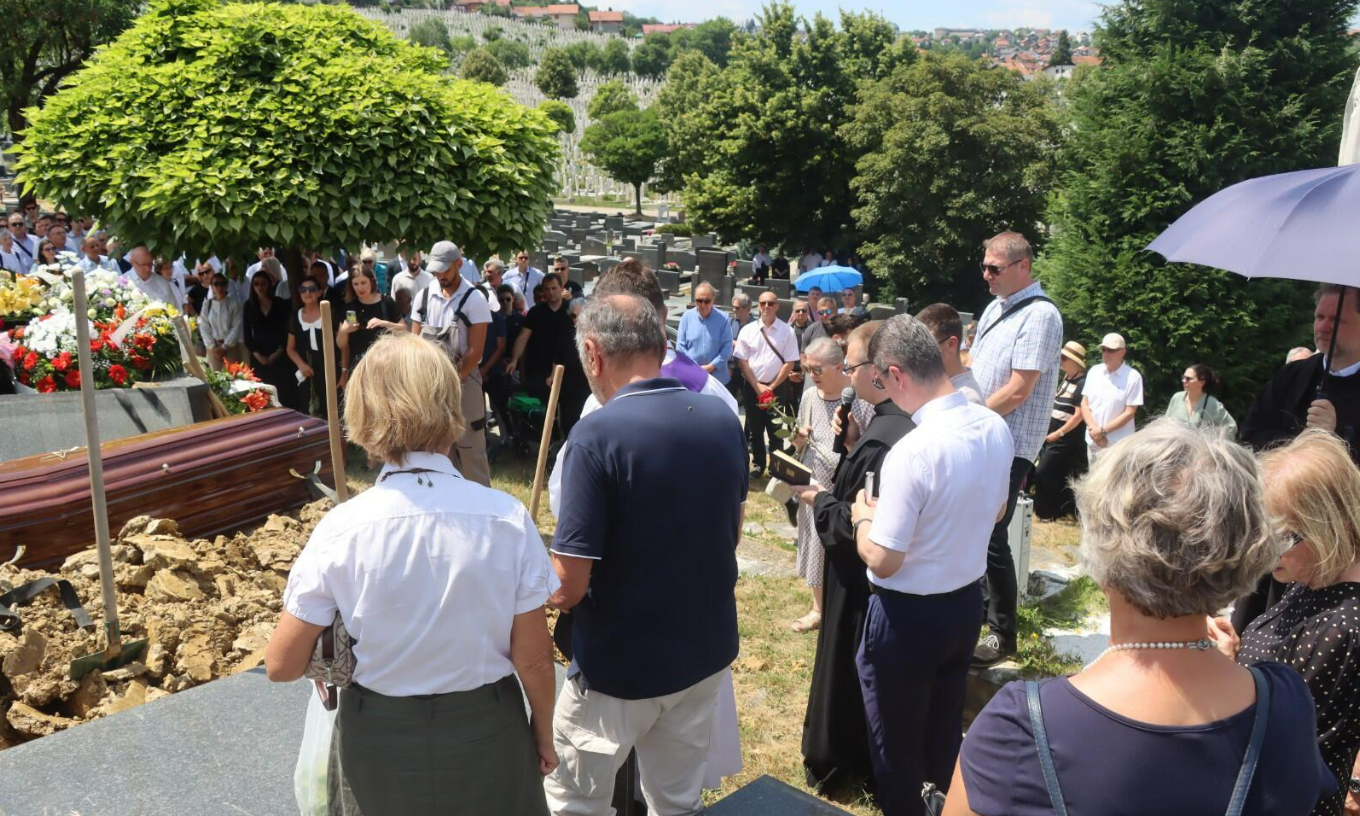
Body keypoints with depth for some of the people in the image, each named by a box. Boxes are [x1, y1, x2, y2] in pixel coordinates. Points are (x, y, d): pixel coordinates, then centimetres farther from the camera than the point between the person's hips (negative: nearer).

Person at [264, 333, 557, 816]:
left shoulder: (342, 529, -18)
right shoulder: (507, 519, -19)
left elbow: (282, 665, -11)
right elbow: (534, 658, -11)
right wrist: (543, 732, 7)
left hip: (382, 739, 1)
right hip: (486, 731, -1)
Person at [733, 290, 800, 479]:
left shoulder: (787, 331, -5)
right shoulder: (748, 330, -1)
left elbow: (789, 363, -5)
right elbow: (742, 361, -1)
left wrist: (772, 387, -8)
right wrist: (757, 386, -7)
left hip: (777, 387, -2)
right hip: (752, 387, 2)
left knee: (775, 429, 6)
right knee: (755, 428, 11)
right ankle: (758, 464, 24)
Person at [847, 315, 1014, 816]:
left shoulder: (912, 452, -30)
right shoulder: (996, 428, -6)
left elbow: (882, 562, -24)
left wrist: (863, 517, -6)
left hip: (909, 616, -7)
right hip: (968, 602, 7)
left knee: (897, 742, 16)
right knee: (946, 728, 27)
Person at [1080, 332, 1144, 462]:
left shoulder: (1133, 377, -7)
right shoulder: (1094, 371, 7)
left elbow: (1129, 412, -9)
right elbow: (1084, 404, 7)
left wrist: (1103, 431, -13)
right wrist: (1094, 429, -8)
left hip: (1118, 445, -5)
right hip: (1093, 441, 5)